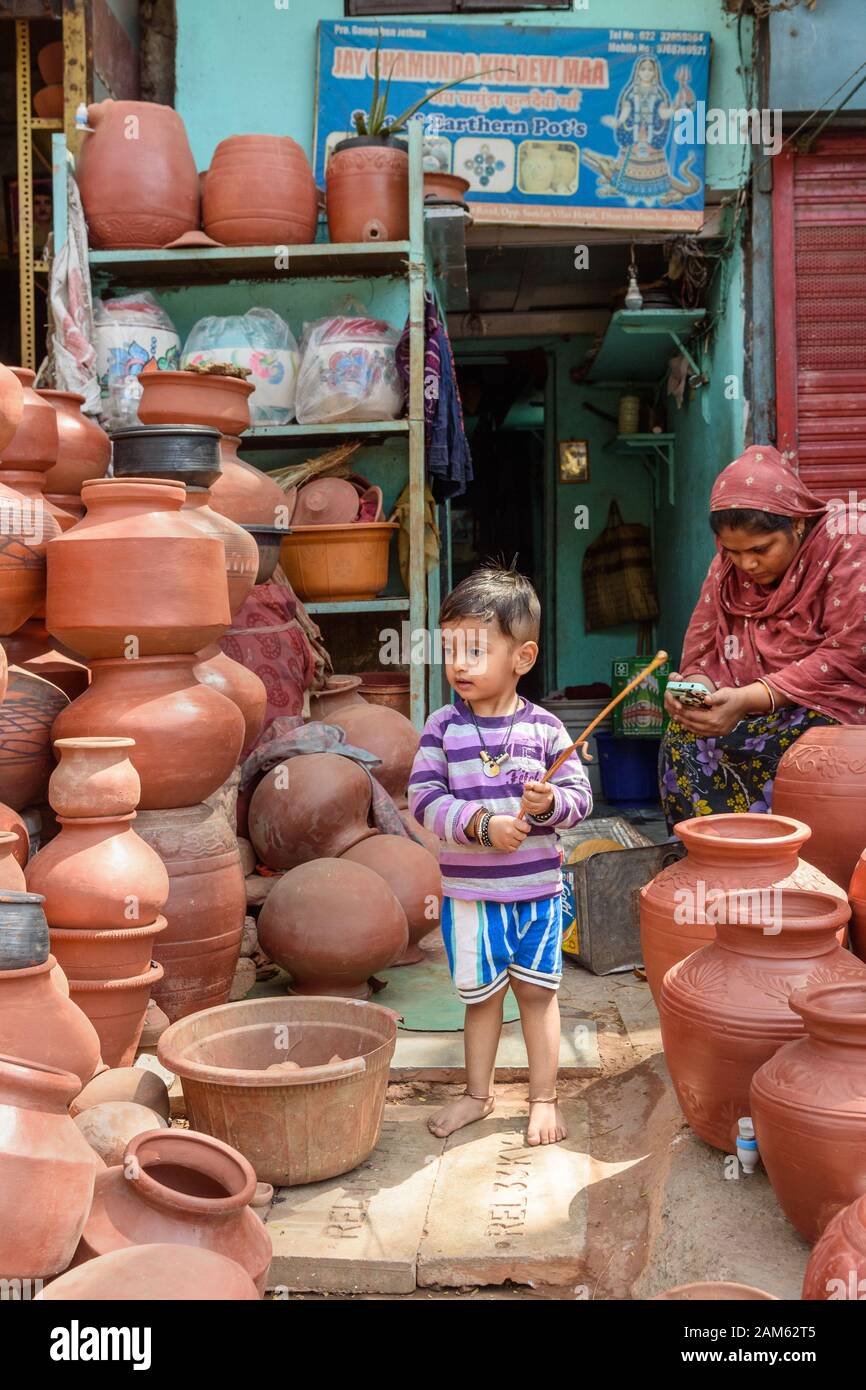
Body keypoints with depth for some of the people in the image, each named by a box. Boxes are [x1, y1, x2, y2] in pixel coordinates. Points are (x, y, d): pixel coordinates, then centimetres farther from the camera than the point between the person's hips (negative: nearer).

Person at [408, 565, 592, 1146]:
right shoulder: (444, 727, -7)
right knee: (482, 994, 15)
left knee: (537, 990, 12)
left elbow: (580, 794, -2)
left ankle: (544, 1098, 28)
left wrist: (550, 803, -24)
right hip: (469, 891, 0)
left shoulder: (544, 727, -6)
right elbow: (425, 799, -11)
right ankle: (478, 1094, 34)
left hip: (537, 886, 0)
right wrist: (482, 825, -22)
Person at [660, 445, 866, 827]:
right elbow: (701, 652, 5)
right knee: (681, 738, -21)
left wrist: (748, 699, -26)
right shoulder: (726, 566, 6)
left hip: (829, 706, -5)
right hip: (747, 710, 5)